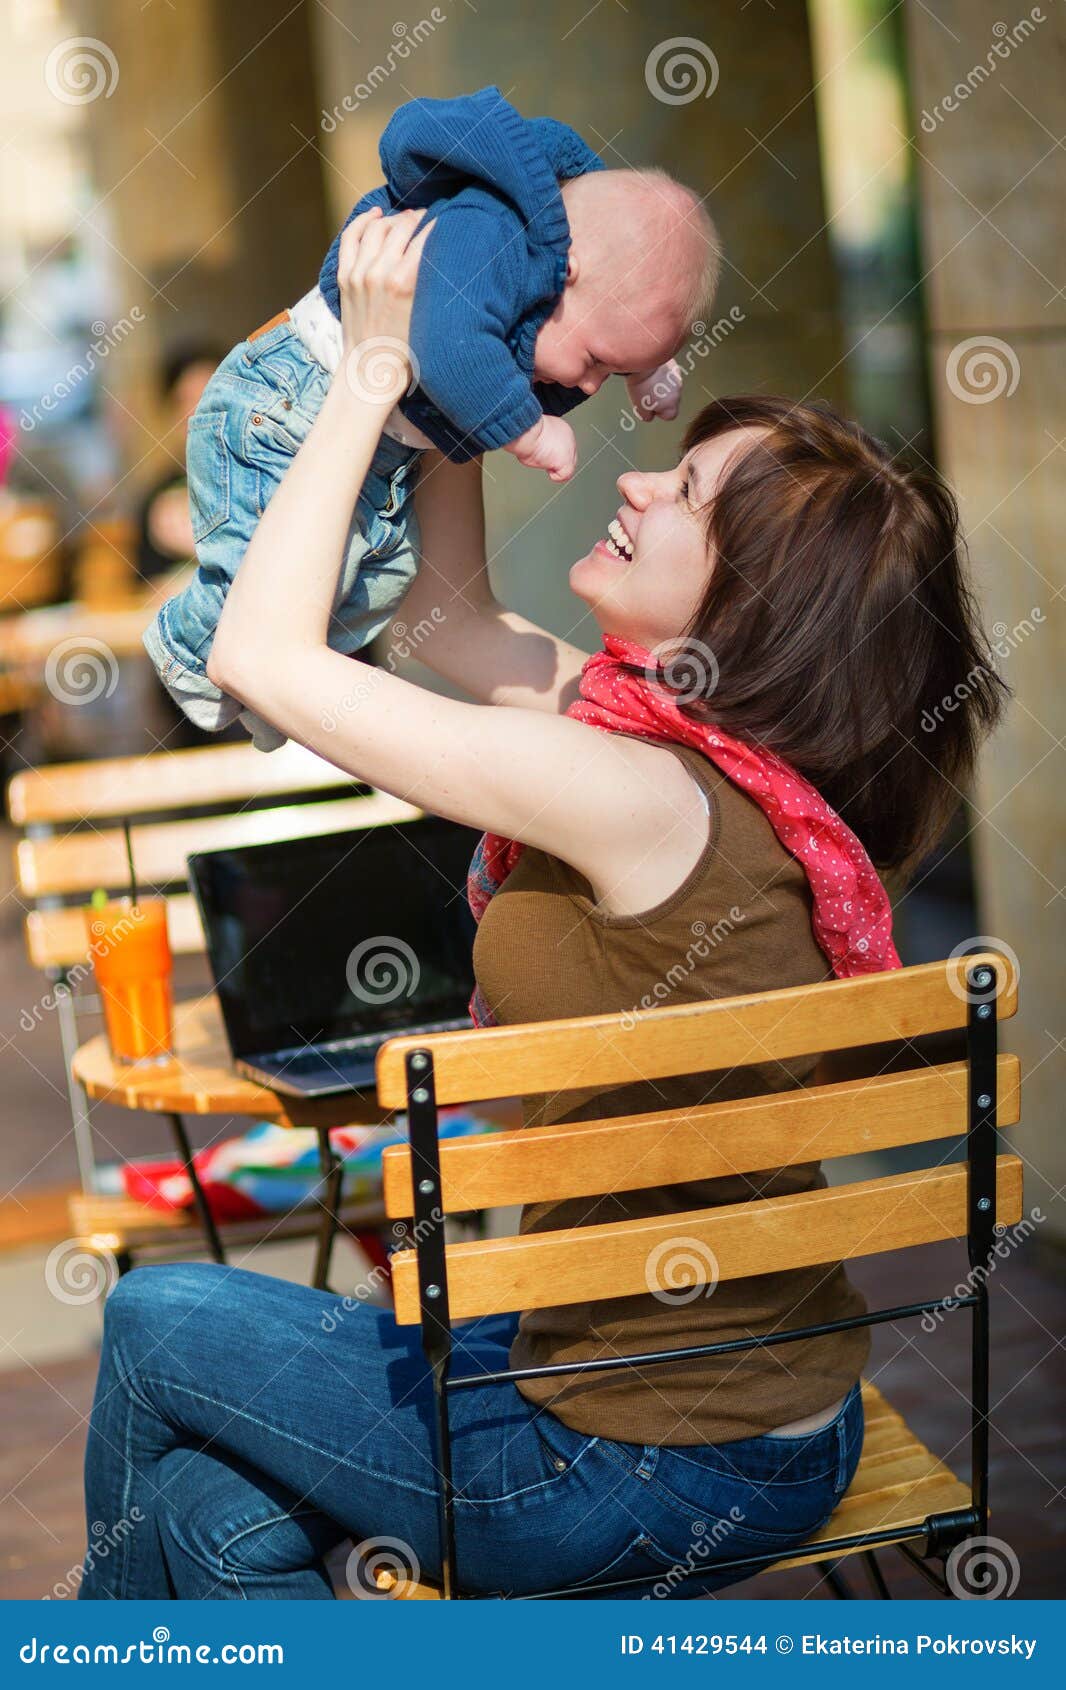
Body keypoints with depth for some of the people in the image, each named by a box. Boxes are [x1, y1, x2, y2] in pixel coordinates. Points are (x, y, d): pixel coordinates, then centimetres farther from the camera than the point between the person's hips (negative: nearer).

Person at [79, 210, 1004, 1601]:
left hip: (667, 1465, -8)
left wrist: (374, 372, -13)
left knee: (156, 1324, 11)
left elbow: (260, 654, -20)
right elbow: (447, 606, 15)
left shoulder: (643, 793, -26)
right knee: (224, 1514, 13)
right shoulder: (690, 739, 0)